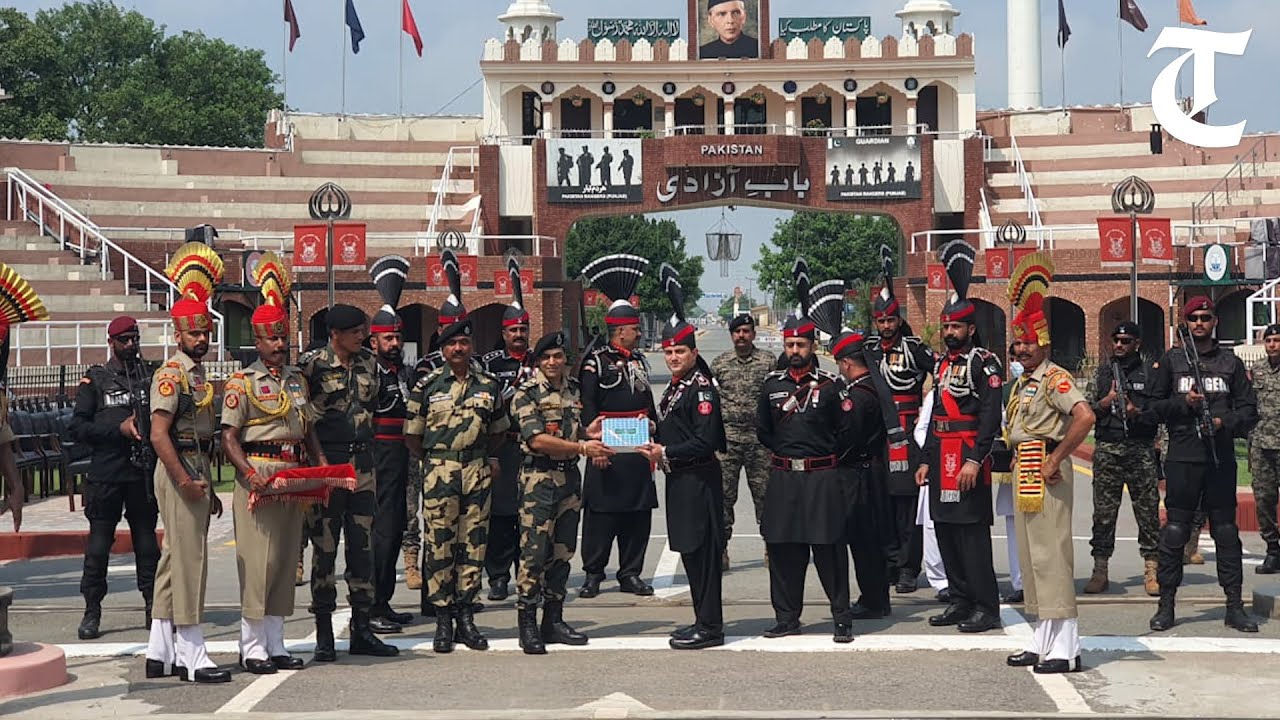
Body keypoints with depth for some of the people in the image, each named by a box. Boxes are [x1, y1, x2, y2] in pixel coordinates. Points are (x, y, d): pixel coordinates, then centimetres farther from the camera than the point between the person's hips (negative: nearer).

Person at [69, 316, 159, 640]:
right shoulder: (95, 379, 5)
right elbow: (77, 426, -1)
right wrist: (119, 429, -11)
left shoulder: (151, 376, 12)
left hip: (144, 470, 2)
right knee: (99, 542, -1)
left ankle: (153, 607, 12)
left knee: (147, 539, 6)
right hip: (106, 473, -2)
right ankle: (92, 611, 6)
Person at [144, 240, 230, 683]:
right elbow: (159, 435, -18)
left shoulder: (198, 375, 17)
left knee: (175, 562, 12)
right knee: (189, 560, -9)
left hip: (195, 472, 10)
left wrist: (208, 488, 20)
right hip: (178, 473, -10)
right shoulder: (171, 375, -11)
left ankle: (161, 652, 18)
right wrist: (185, 481, -22)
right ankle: (192, 657, -7)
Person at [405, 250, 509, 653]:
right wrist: (437, 460, 4)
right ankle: (443, 620, 5)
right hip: (438, 475, -2)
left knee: (473, 545, 5)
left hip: (478, 474, 2)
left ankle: (466, 616, 13)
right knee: (439, 547, -2)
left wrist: (480, 458, 12)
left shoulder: (488, 386, 8)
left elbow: (498, 431, 20)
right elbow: (412, 437, 6)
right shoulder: (427, 386, 1)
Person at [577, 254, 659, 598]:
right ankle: (593, 575, 5)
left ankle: (630, 574, 16)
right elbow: (587, 408, -11)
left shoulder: (639, 360, 15)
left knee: (638, 515, 8)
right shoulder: (596, 362, -7)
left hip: (638, 450, 7)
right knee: (601, 513, -2)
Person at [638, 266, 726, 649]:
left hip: (698, 480, -10)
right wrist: (656, 448, 6)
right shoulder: (675, 386, 15)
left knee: (702, 552, -6)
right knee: (691, 552, 14)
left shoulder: (702, 388, -14)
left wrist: (665, 453, -17)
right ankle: (704, 622, 21)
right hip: (680, 480, 10)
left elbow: (705, 441, -21)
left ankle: (710, 628, -2)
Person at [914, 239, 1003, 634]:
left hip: (968, 459, -9)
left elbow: (991, 415, -15)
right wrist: (927, 460, 18)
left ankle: (986, 608, -4)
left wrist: (975, 460, -22)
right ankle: (961, 601, 18)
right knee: (945, 530, 10)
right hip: (942, 460, 9)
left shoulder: (984, 363, -7)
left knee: (972, 532, -8)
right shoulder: (942, 364, 18)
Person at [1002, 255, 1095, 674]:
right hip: (1024, 474, 10)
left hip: (1046, 473, -10)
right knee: (1031, 556, 12)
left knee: (1051, 555, -10)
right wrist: (1018, 463, 14)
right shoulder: (1022, 383, 17)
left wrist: (1054, 461, -23)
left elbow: (1085, 417, -28)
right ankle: (1043, 642, 18)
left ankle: (1066, 649, -7)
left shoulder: (1055, 378, -12)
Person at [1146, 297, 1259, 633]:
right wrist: (1184, 402, -10)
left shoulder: (1230, 362, 11)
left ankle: (1235, 606, 9)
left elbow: (1249, 410, 8)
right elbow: (1152, 407, 6)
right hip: (1182, 458, -1)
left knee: (1226, 532, 4)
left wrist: (1225, 422, -10)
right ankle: (1166, 605, 6)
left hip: (1222, 460, 1)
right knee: (1174, 532, -1)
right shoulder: (1171, 360, 8)